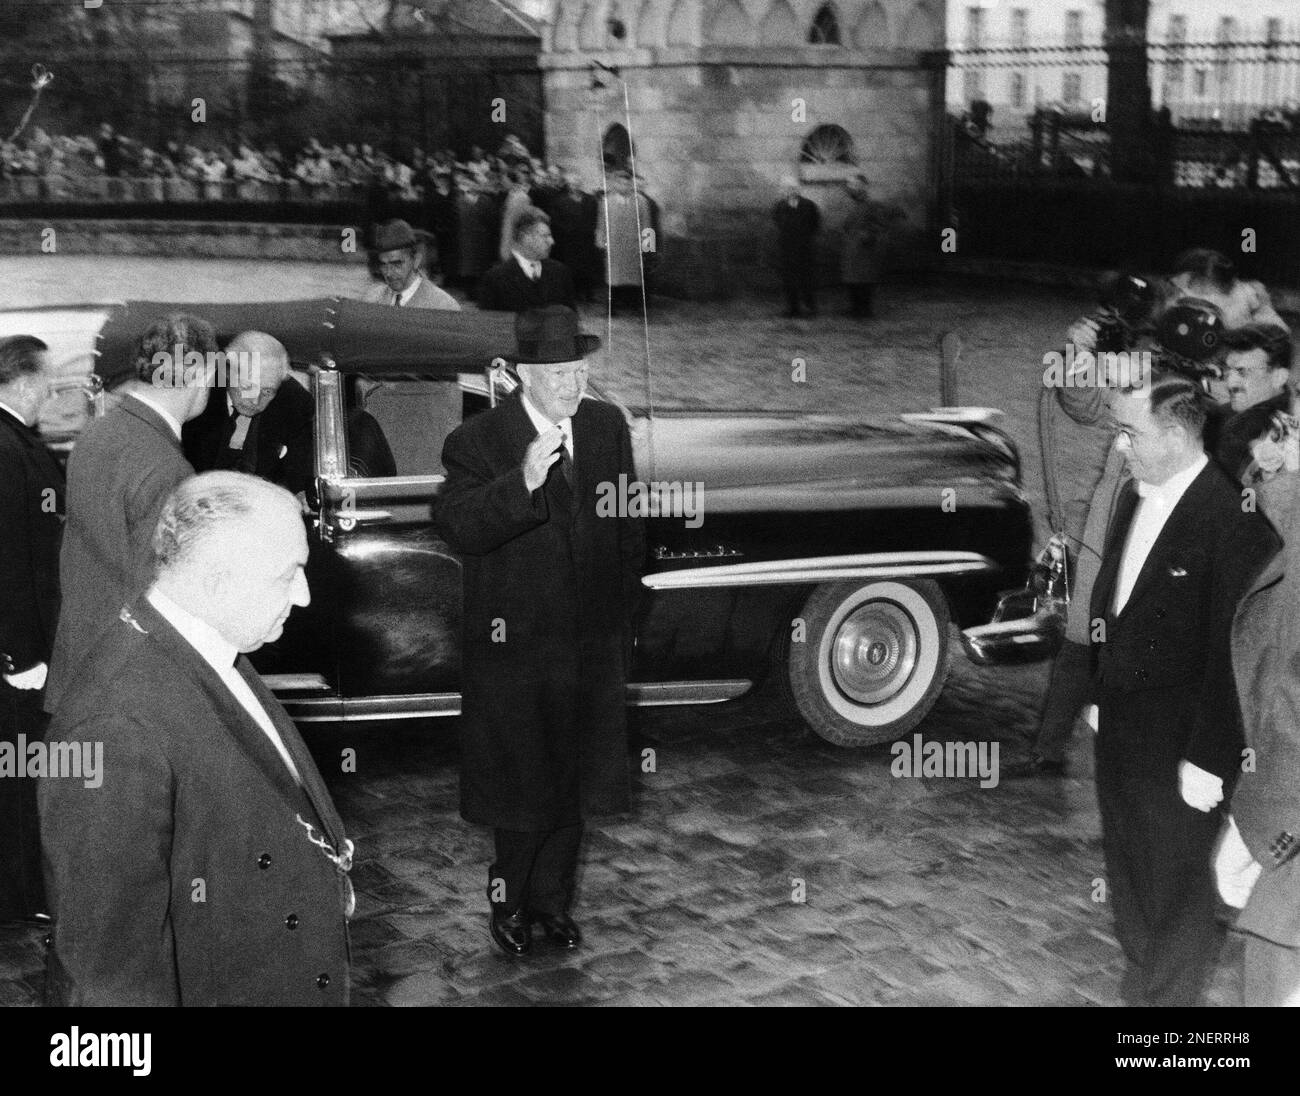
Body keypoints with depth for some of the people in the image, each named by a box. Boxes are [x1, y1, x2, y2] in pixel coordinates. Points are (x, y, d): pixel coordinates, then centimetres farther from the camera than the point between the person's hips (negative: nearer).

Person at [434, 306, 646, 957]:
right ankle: (510, 902, 26)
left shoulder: (607, 427, 2)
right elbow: (457, 526, -28)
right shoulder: (477, 442, -14)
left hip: (593, 643, 5)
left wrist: (622, 606, 13)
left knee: (574, 782, 16)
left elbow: (628, 524, 12)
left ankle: (552, 898, 33)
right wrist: (522, 481, -41)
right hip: (517, 651, -5)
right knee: (523, 786, 5)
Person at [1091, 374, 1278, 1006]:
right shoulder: (1133, 498, 4)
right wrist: (1100, 694, 14)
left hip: (1178, 744, -8)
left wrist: (1209, 758, -18)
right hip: (1119, 731, 8)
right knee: (1128, 879, 21)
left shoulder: (1234, 521, -21)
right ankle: (1140, 984, 39)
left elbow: (1234, 652, -20)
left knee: (1176, 889, 10)